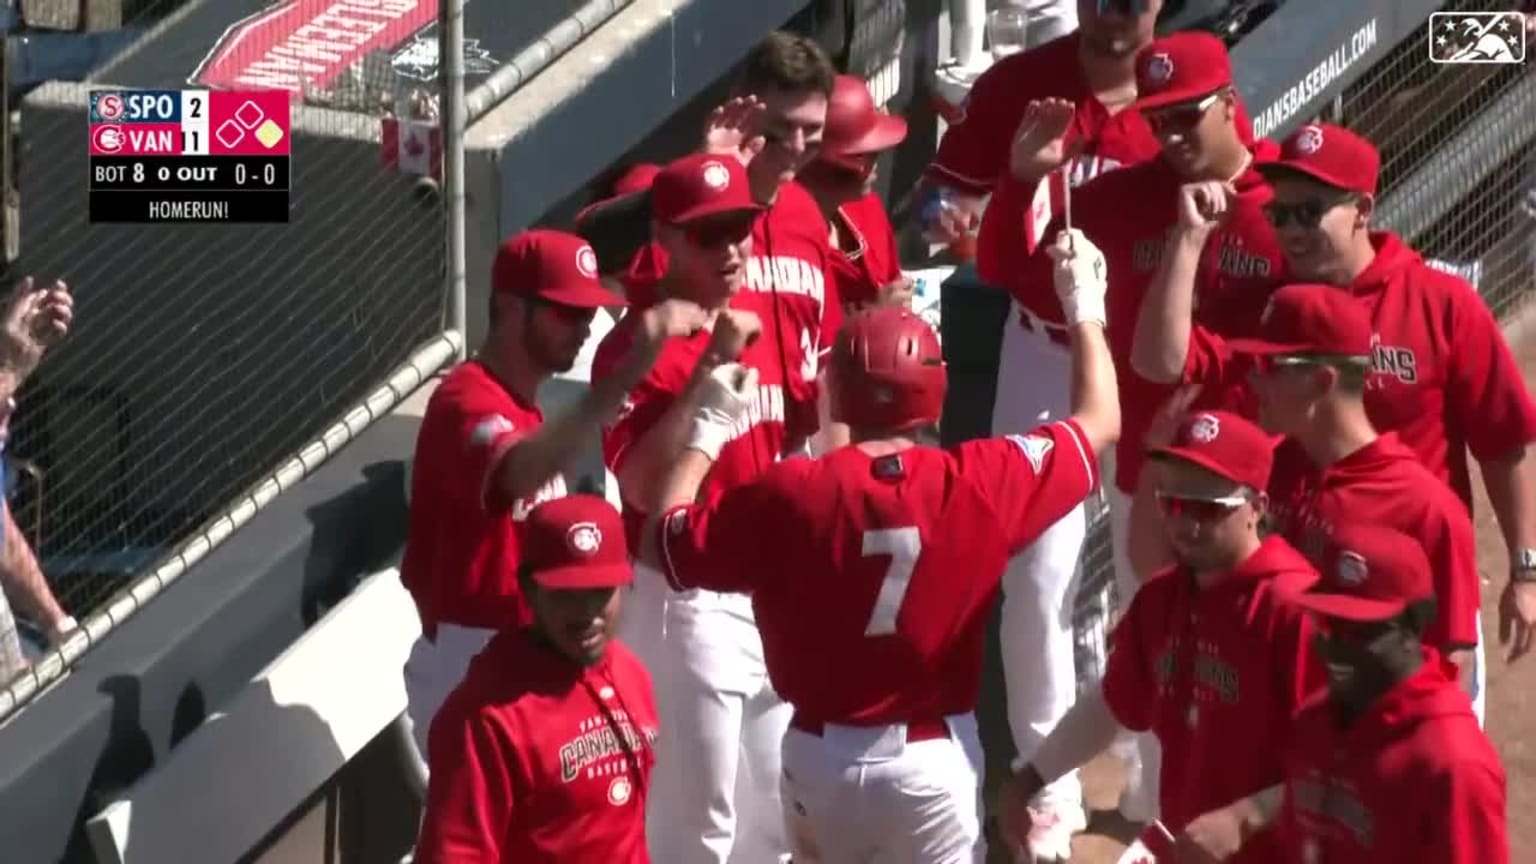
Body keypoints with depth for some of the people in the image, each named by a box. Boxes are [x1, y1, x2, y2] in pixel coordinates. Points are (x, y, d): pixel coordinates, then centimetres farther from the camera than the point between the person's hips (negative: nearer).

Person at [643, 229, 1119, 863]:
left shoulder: (788, 495, -13)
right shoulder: (980, 483, -10)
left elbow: (662, 543, 0)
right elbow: (1099, 422, 6)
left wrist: (708, 431, 12)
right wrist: (1084, 306, 21)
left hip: (820, 756, 1)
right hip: (936, 757, -1)